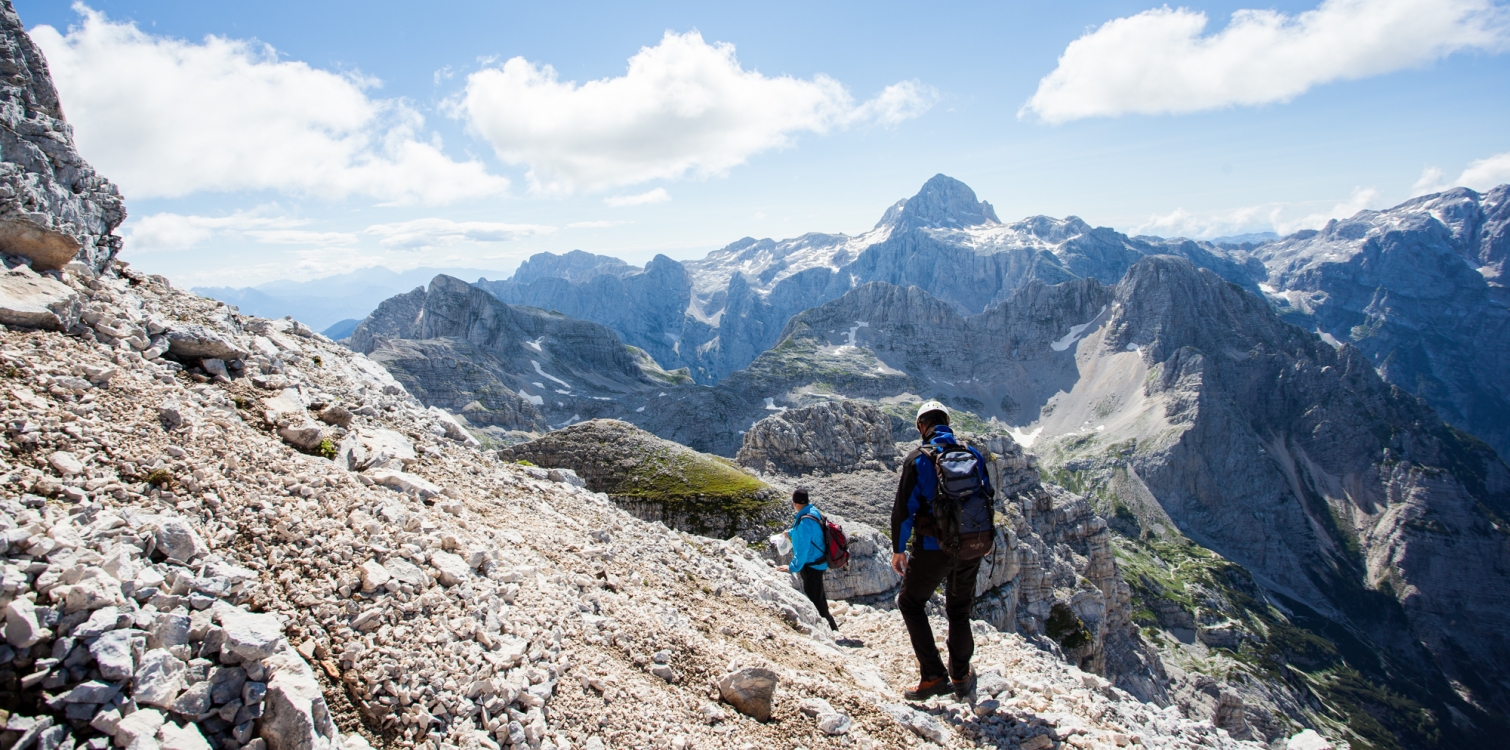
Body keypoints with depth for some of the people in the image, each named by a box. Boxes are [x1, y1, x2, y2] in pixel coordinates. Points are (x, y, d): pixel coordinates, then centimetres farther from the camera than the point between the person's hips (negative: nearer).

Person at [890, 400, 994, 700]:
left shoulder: (918, 459, -8)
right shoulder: (974, 455, 4)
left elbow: (904, 508, -10)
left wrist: (898, 549, 1)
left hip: (933, 549, -4)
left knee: (910, 603, 13)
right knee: (959, 610, 21)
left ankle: (934, 676, 7)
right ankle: (961, 677, 31)